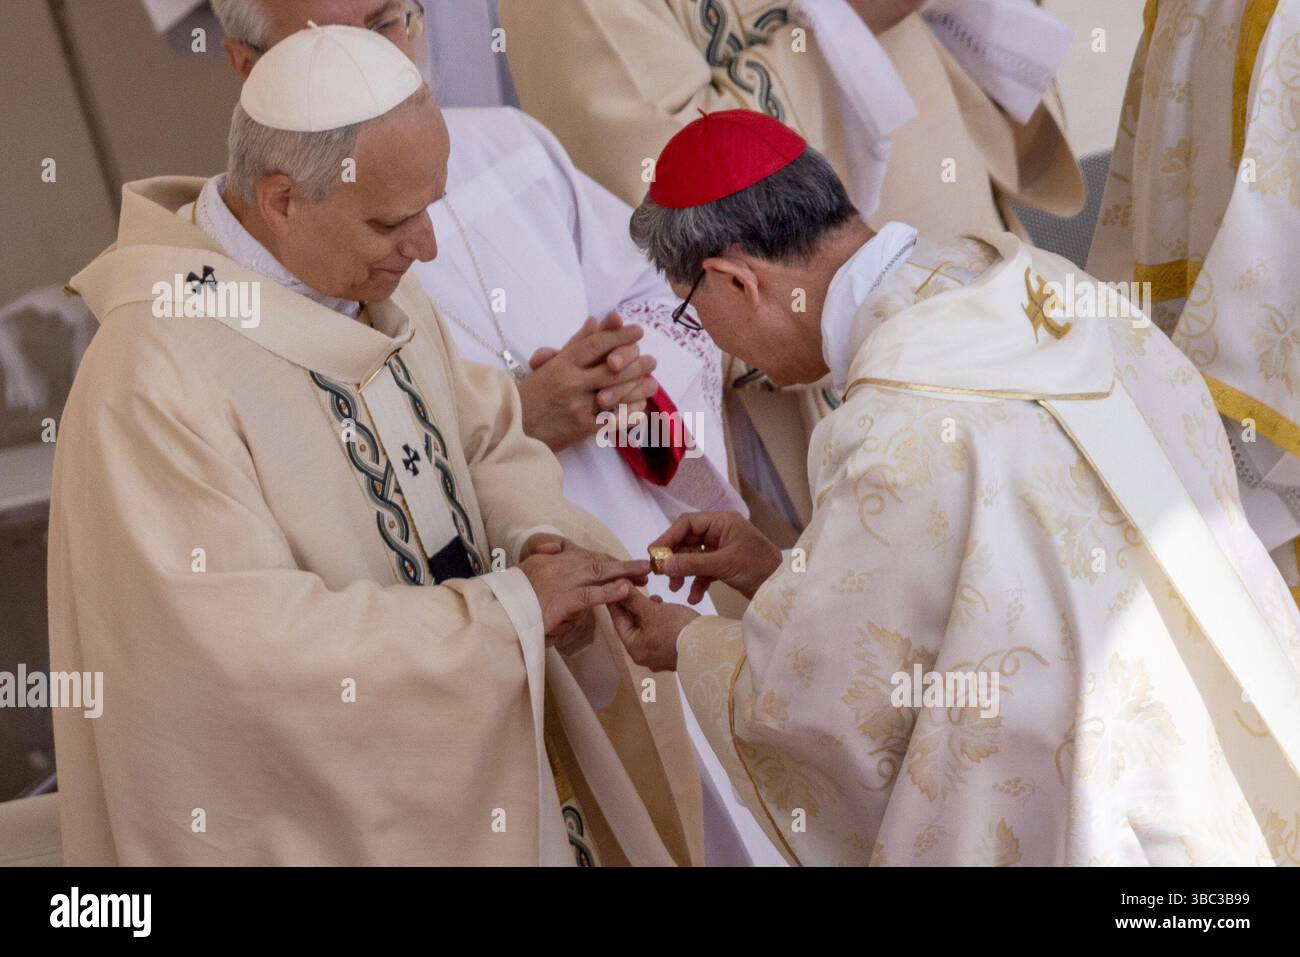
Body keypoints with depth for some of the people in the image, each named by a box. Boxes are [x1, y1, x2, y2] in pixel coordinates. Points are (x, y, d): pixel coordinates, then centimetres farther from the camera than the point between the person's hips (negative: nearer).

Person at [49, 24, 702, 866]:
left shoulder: (373, 284, -2)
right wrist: (506, 608, -26)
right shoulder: (154, 380, -26)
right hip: (315, 820, -7)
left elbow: (487, 440, 9)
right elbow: (246, 642, -30)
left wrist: (534, 536, -13)